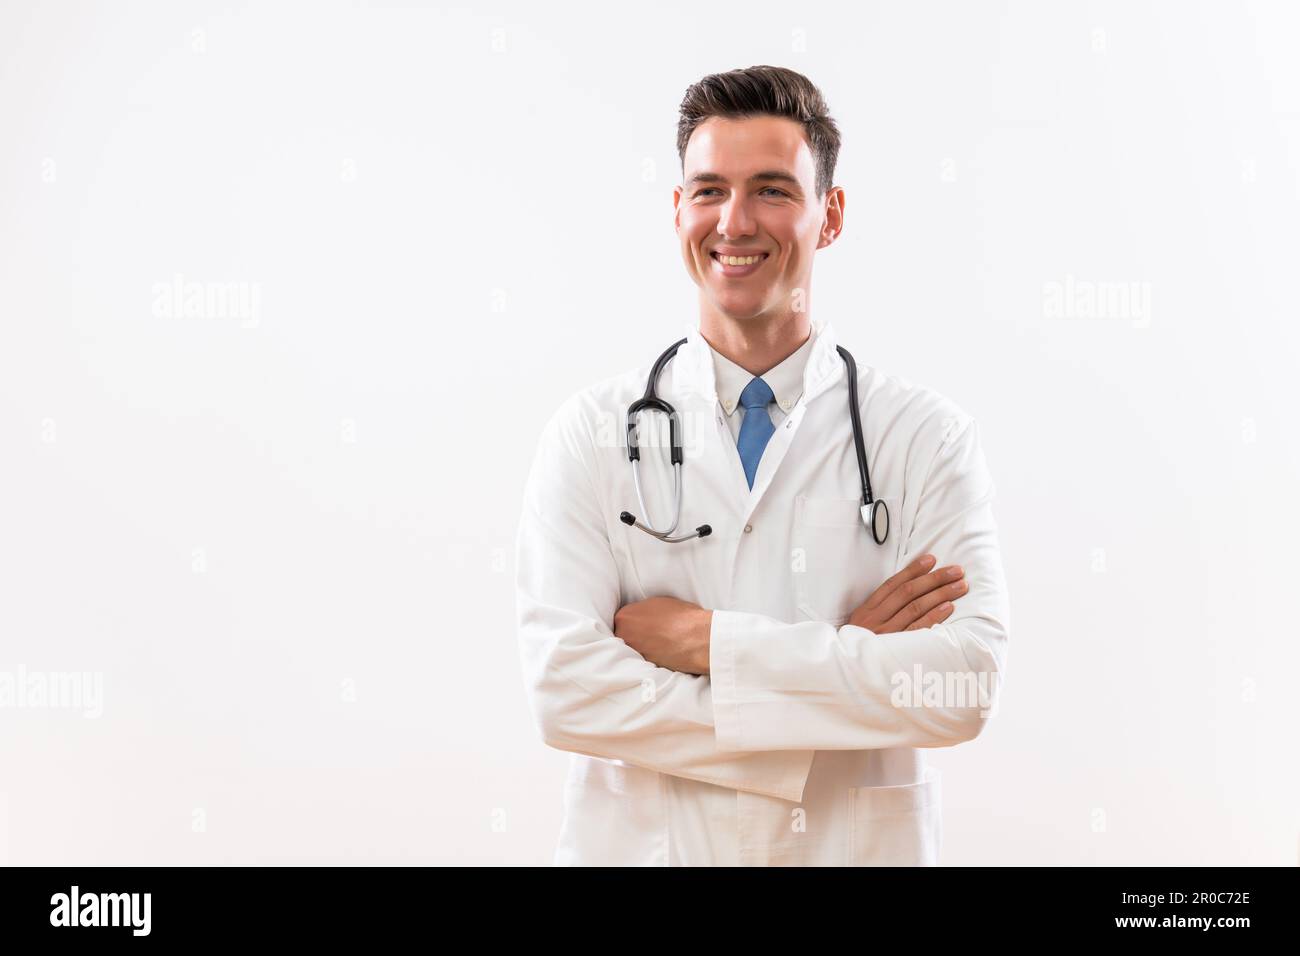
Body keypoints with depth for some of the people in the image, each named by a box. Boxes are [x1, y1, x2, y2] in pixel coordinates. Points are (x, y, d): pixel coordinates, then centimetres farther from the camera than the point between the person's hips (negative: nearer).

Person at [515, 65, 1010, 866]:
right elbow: (565, 688, -16)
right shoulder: (591, 433, -6)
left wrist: (704, 639, -20)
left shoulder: (927, 437, -7)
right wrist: (845, 659, -20)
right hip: (643, 843, 0)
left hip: (861, 845, 0)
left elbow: (966, 684, -18)